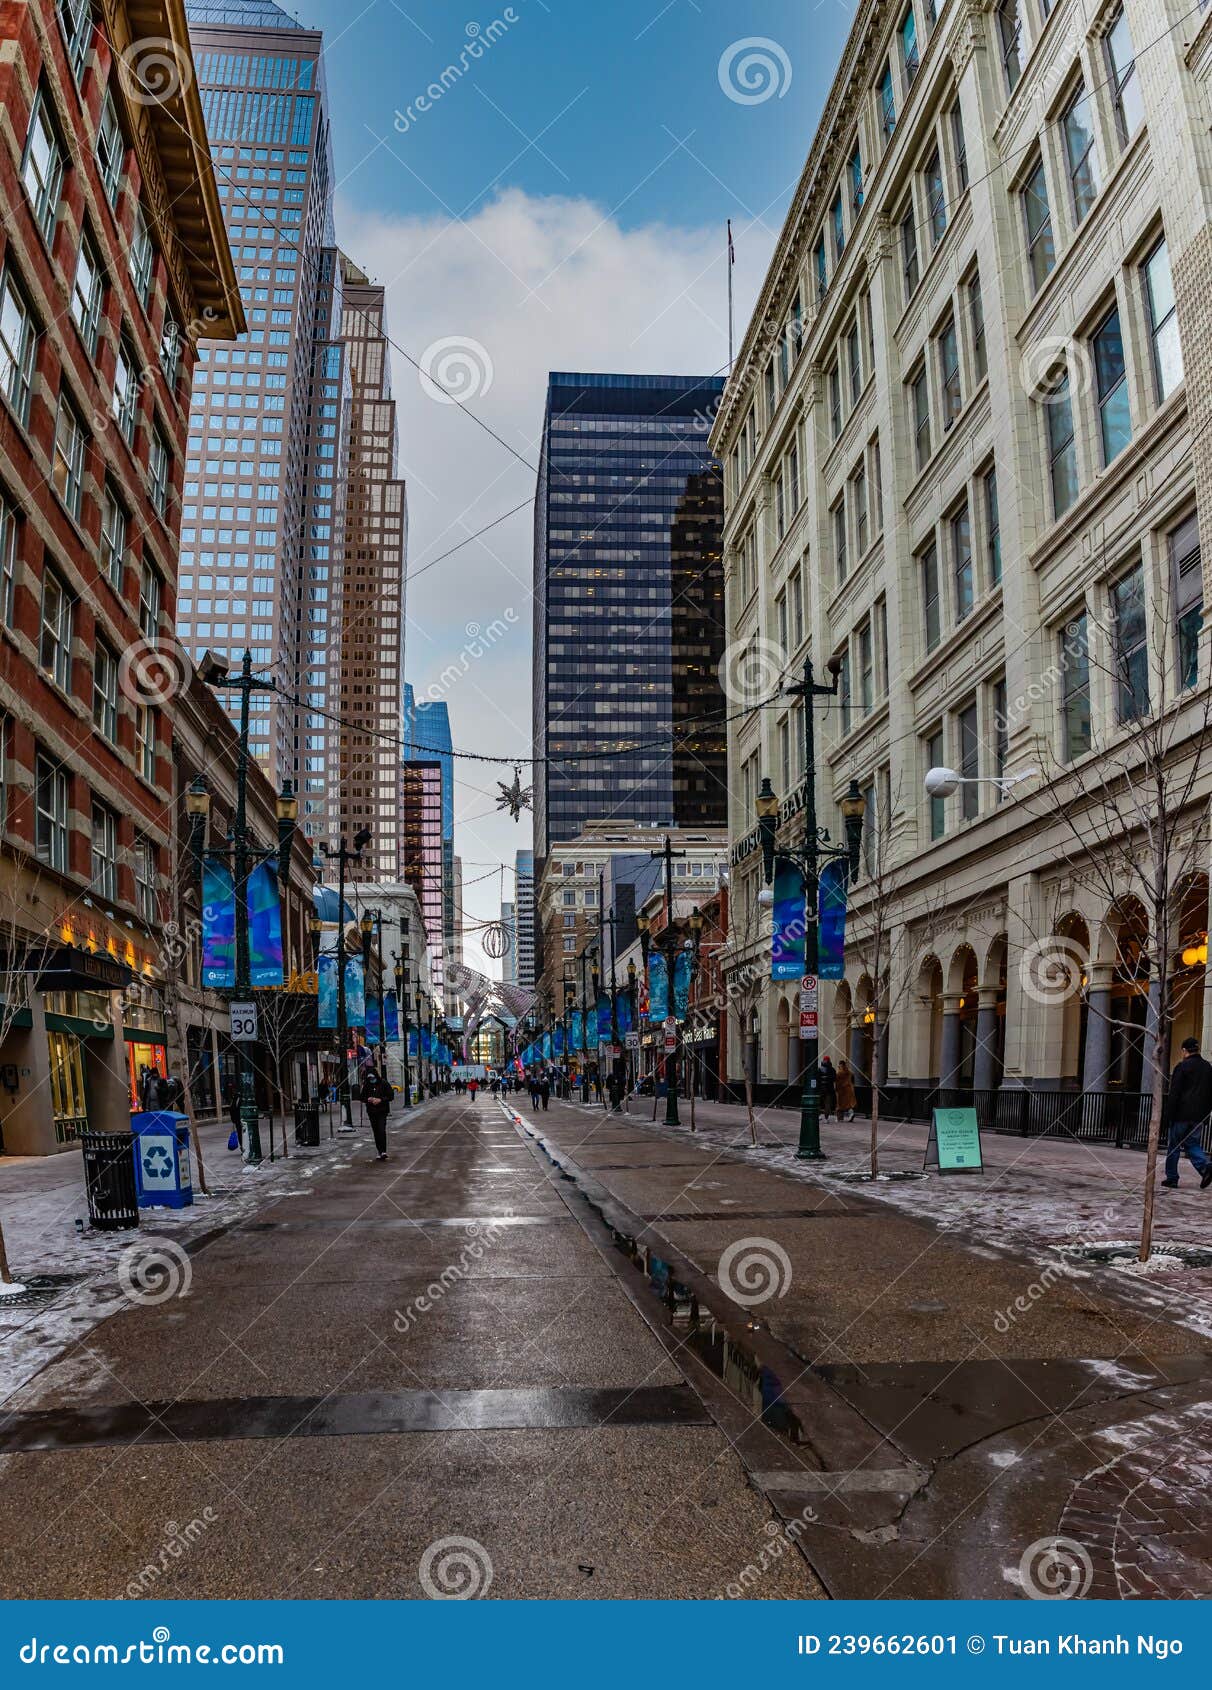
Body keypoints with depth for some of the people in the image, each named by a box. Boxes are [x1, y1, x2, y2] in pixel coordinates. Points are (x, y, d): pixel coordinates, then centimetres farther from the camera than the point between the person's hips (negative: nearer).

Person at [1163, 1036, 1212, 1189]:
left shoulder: (1182, 1067, -9)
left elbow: (1174, 1094, -11)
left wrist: (1171, 1115, -7)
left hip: (1183, 1114, -6)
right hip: (1199, 1116, 6)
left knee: (1174, 1145, 4)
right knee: (1192, 1142, 14)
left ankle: (1171, 1177, 8)